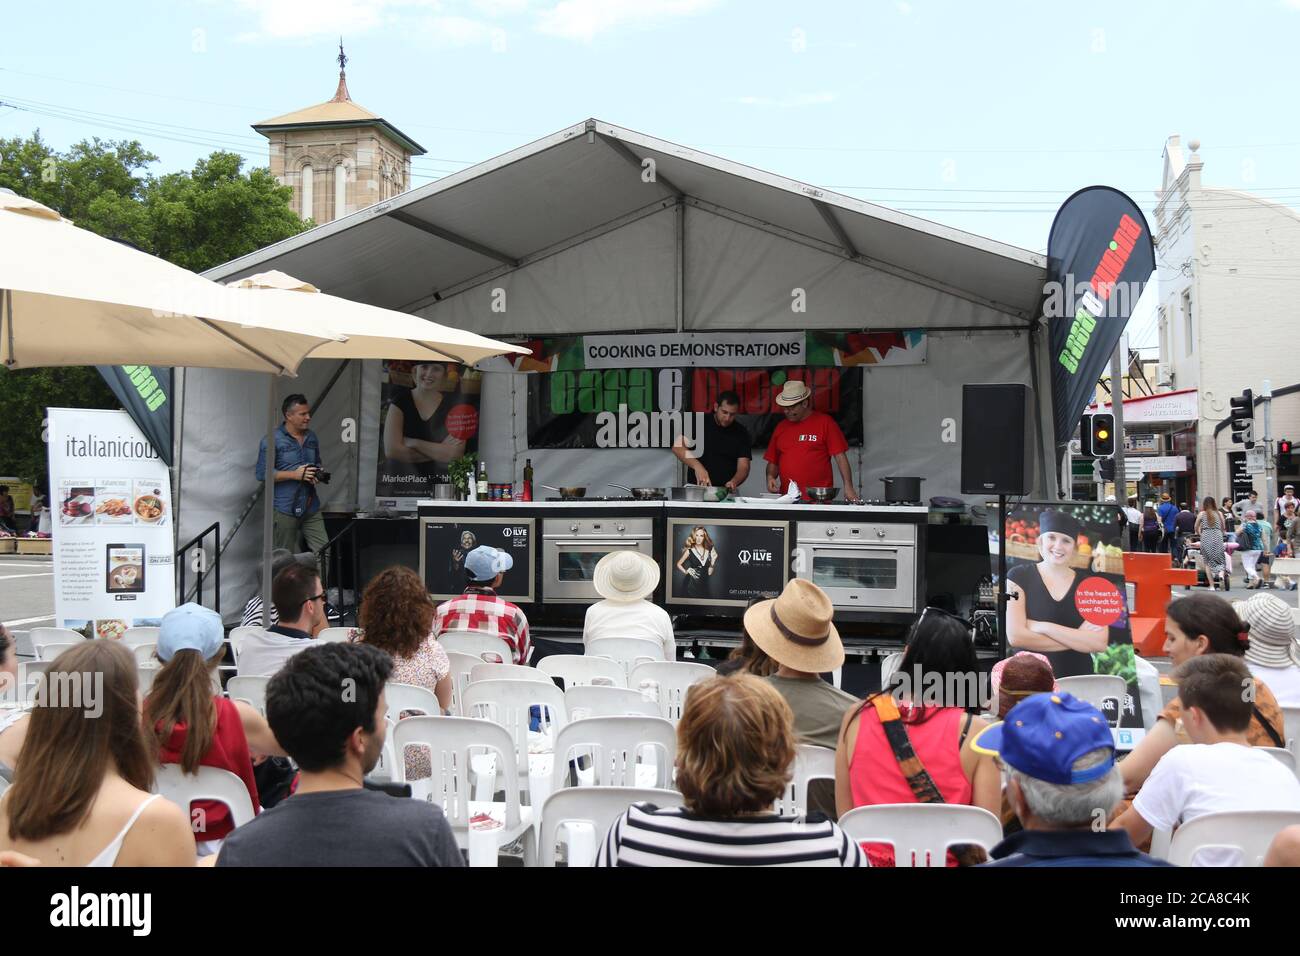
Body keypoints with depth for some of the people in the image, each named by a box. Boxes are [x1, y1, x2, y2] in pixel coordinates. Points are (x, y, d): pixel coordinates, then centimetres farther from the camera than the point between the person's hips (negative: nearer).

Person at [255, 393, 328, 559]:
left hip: (311, 506, 5)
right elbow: (262, 473, -12)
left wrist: (319, 474, 2)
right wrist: (295, 474, -17)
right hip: (285, 509, -5)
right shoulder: (273, 440, -8)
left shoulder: (312, 438, 12)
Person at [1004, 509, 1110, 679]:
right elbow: (1016, 636, -12)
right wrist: (1079, 639, -8)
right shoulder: (1019, 577, -1)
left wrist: (1043, 627, -13)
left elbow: (1100, 643, -6)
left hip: (1078, 680, 1)